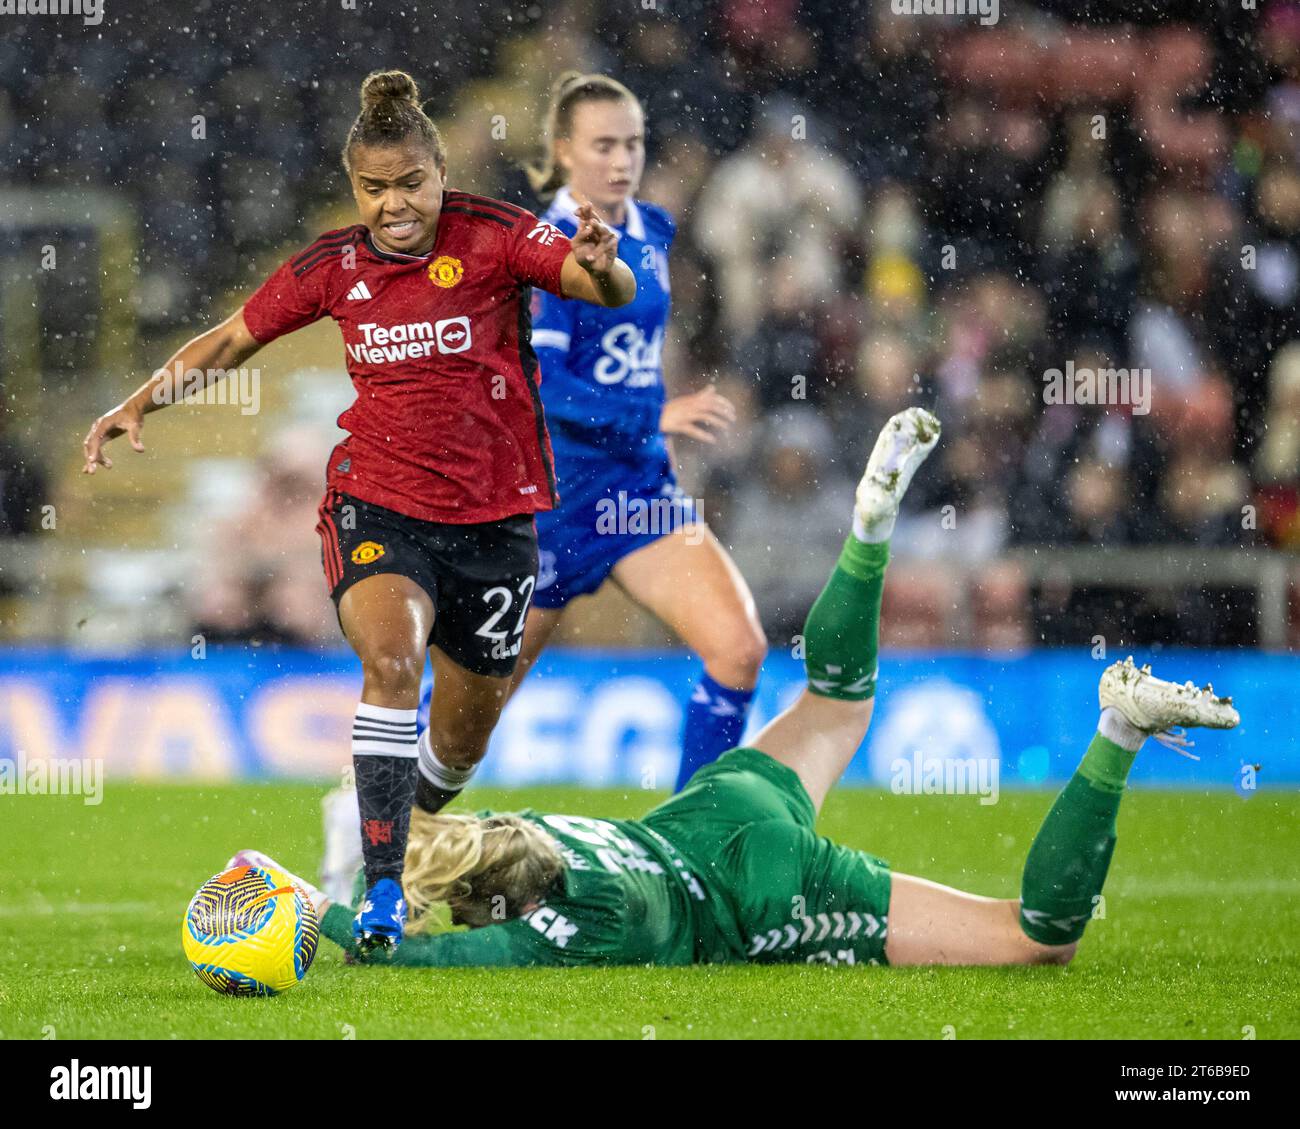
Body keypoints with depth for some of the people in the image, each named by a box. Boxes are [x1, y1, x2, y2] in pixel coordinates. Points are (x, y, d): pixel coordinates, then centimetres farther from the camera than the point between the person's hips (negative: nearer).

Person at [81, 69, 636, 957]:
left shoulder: (494, 236, -9)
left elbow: (611, 290, -22)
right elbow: (233, 338, 12)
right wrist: (141, 403, 3)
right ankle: (382, 889, -27)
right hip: (378, 505, 0)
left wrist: (601, 266, -45)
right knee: (391, 659, -28)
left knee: (463, 737, 10)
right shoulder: (335, 266, -1)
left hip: (493, 514, 0)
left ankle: (414, 823, 43)